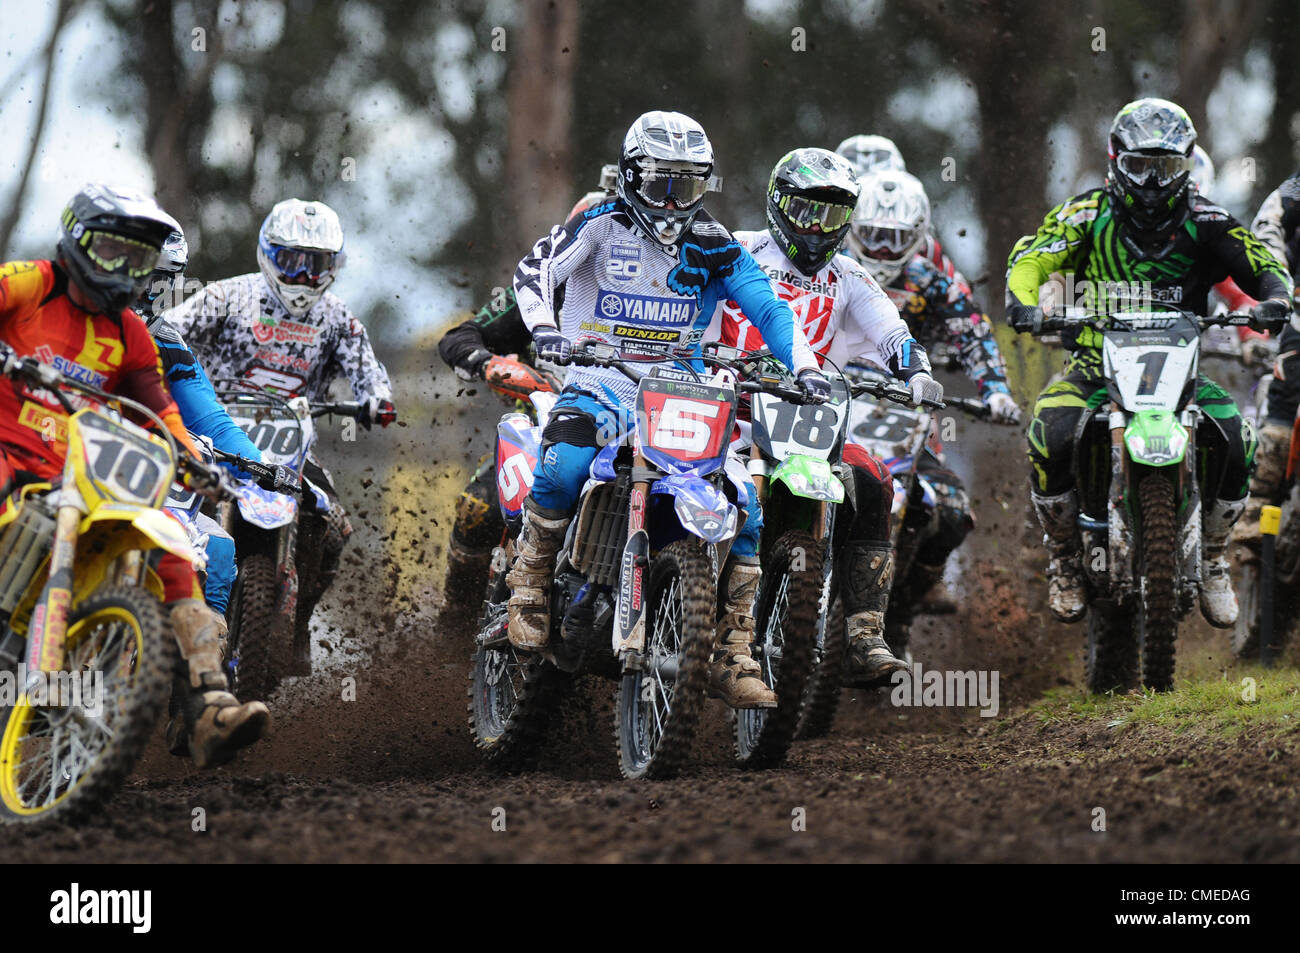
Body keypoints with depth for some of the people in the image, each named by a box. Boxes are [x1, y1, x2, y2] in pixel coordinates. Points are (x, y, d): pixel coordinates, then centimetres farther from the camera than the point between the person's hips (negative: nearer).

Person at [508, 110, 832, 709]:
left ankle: (731, 656, -3)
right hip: (601, 383, -3)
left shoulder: (712, 245, 8)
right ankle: (528, 588, -10)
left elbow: (766, 306, 2)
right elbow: (537, 267, -14)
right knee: (562, 469, -35)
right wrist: (543, 326, -34)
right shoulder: (603, 225, -1)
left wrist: (803, 365, -15)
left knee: (742, 504, -13)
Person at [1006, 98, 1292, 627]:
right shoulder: (1088, 213, 1)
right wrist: (1024, 302, -29)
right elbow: (1032, 258, -6)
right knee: (1049, 437, -29)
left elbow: (1261, 260, -1)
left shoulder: (1201, 220, 4)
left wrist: (1275, 295, -25)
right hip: (1095, 367, -1)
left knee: (1236, 441, -23)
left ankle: (1212, 562, 2)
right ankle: (1064, 560, -3)